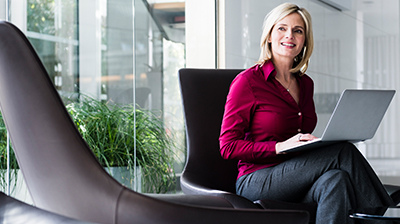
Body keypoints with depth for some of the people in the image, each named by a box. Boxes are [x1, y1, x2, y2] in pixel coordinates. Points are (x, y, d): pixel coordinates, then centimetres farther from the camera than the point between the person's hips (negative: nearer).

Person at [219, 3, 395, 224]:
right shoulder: (247, 81, -6)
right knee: (344, 152, -24)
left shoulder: (305, 83, 15)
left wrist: (319, 143, 1)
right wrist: (280, 146, -21)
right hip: (256, 183, -6)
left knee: (336, 180, -30)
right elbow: (228, 147, -9)